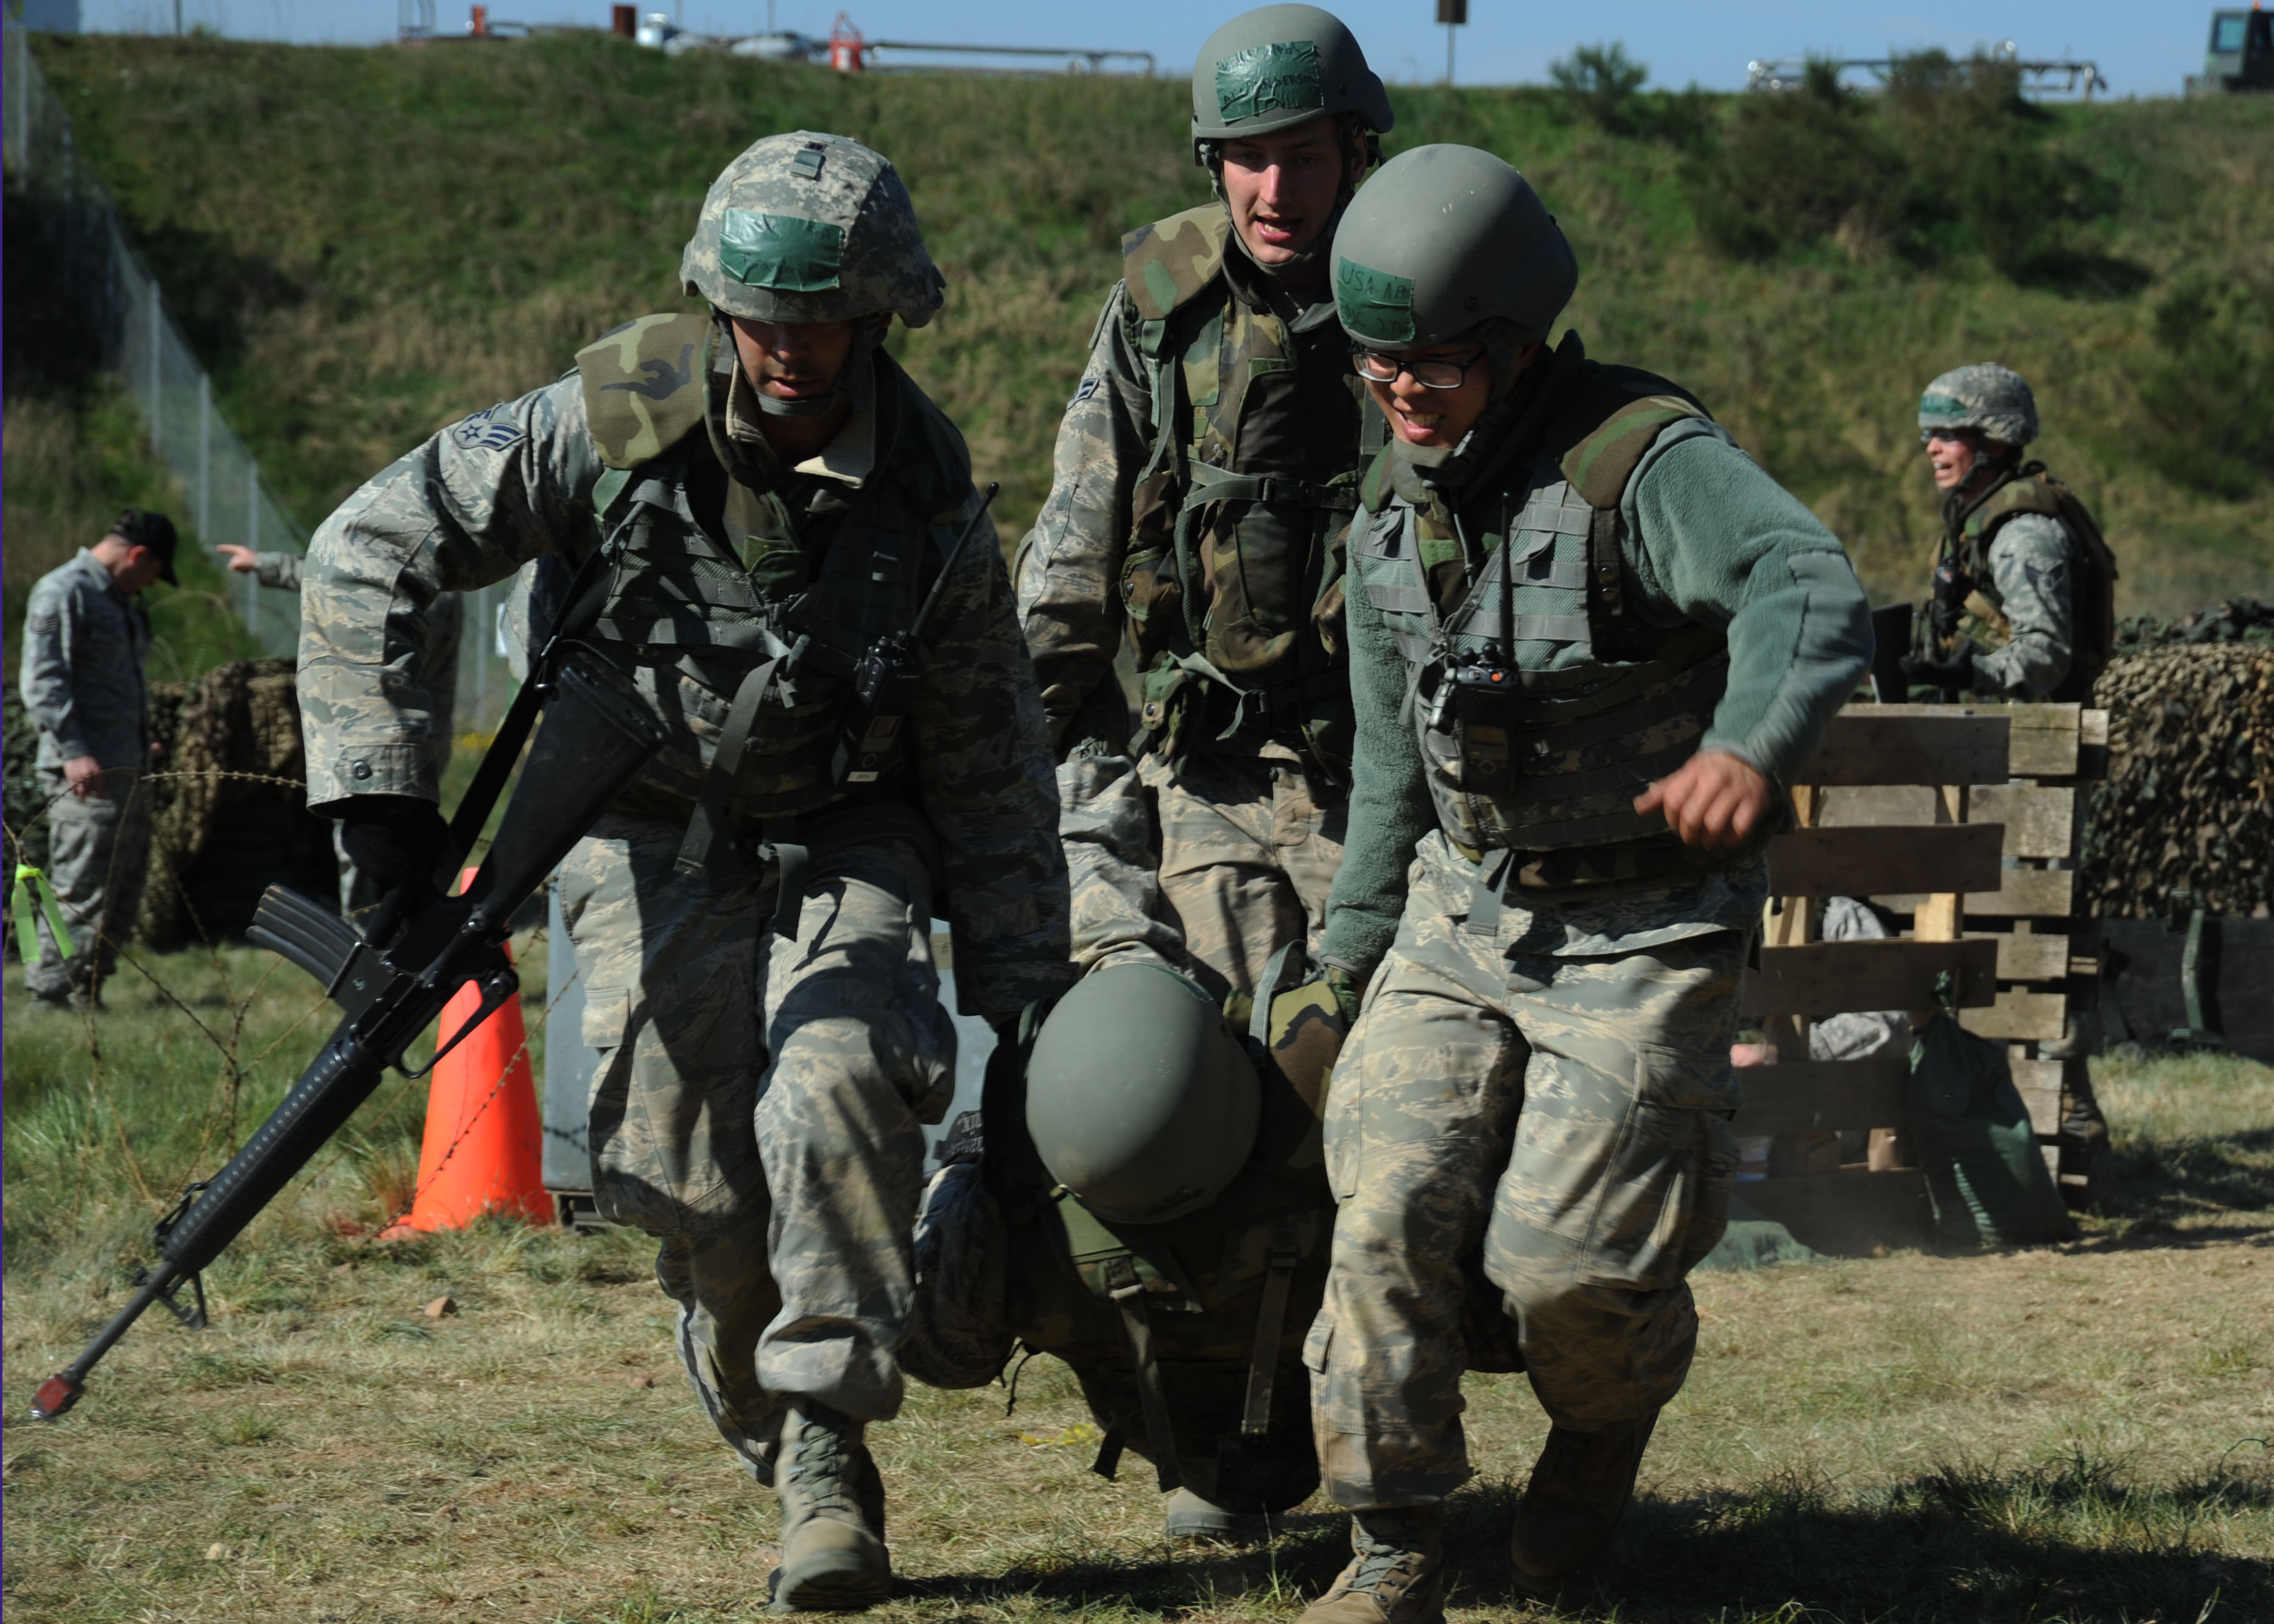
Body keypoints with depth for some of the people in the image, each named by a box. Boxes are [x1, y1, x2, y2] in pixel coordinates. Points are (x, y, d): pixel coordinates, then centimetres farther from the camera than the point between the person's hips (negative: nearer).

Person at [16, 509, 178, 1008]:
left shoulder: (120, 601, 22)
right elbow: (43, 681, -16)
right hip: (85, 775, -10)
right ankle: (48, 994, -7)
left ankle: (89, 994, 17)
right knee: (81, 891, -11)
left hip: (125, 773, 10)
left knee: (125, 893, 11)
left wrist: (142, 741, 22)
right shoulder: (62, 593, -9)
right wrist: (73, 752, -24)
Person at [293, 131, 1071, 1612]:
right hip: (656, 847, 0)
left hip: (845, 841, 0)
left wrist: (1023, 987, 1)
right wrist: (379, 790, -15)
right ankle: (775, 1443, 15)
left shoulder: (923, 489, -10)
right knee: (689, 1187, -9)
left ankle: (831, 1453, -20)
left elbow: (992, 754, 0)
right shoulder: (621, 418, -15)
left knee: (837, 1090, -28)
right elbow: (371, 554, -9)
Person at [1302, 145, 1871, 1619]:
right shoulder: (1398, 508, 6)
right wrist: (1356, 952, 22)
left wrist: (1749, 746, -54)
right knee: (1390, 1207, -11)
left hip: (1645, 938, -6)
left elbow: (1810, 591, -36)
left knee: (1563, 1258, -9)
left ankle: (1611, 1419, 26)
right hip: (1464, 918, 6)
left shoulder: (1644, 461, -18)